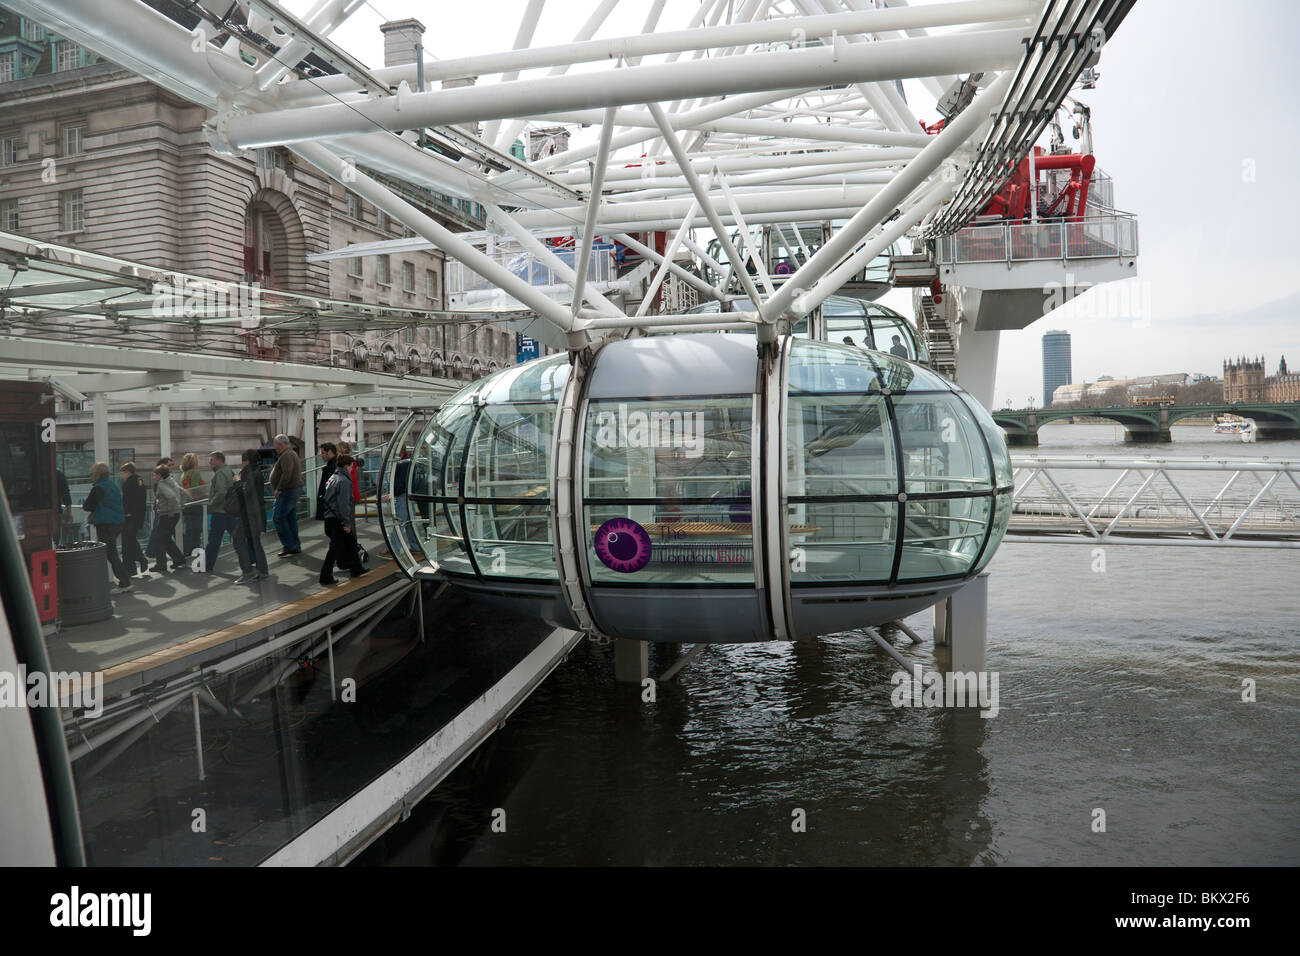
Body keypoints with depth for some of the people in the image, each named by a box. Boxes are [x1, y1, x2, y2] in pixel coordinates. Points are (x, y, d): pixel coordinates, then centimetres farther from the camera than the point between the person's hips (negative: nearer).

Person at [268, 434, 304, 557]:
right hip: (294, 490, 11)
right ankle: (296, 546, 15)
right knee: (291, 518, 12)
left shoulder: (286, 455, -15)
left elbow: (287, 474, -26)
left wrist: (278, 489, -20)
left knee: (278, 517, -9)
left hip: (288, 491, -11)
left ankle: (289, 545, -10)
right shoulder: (292, 453, 19)